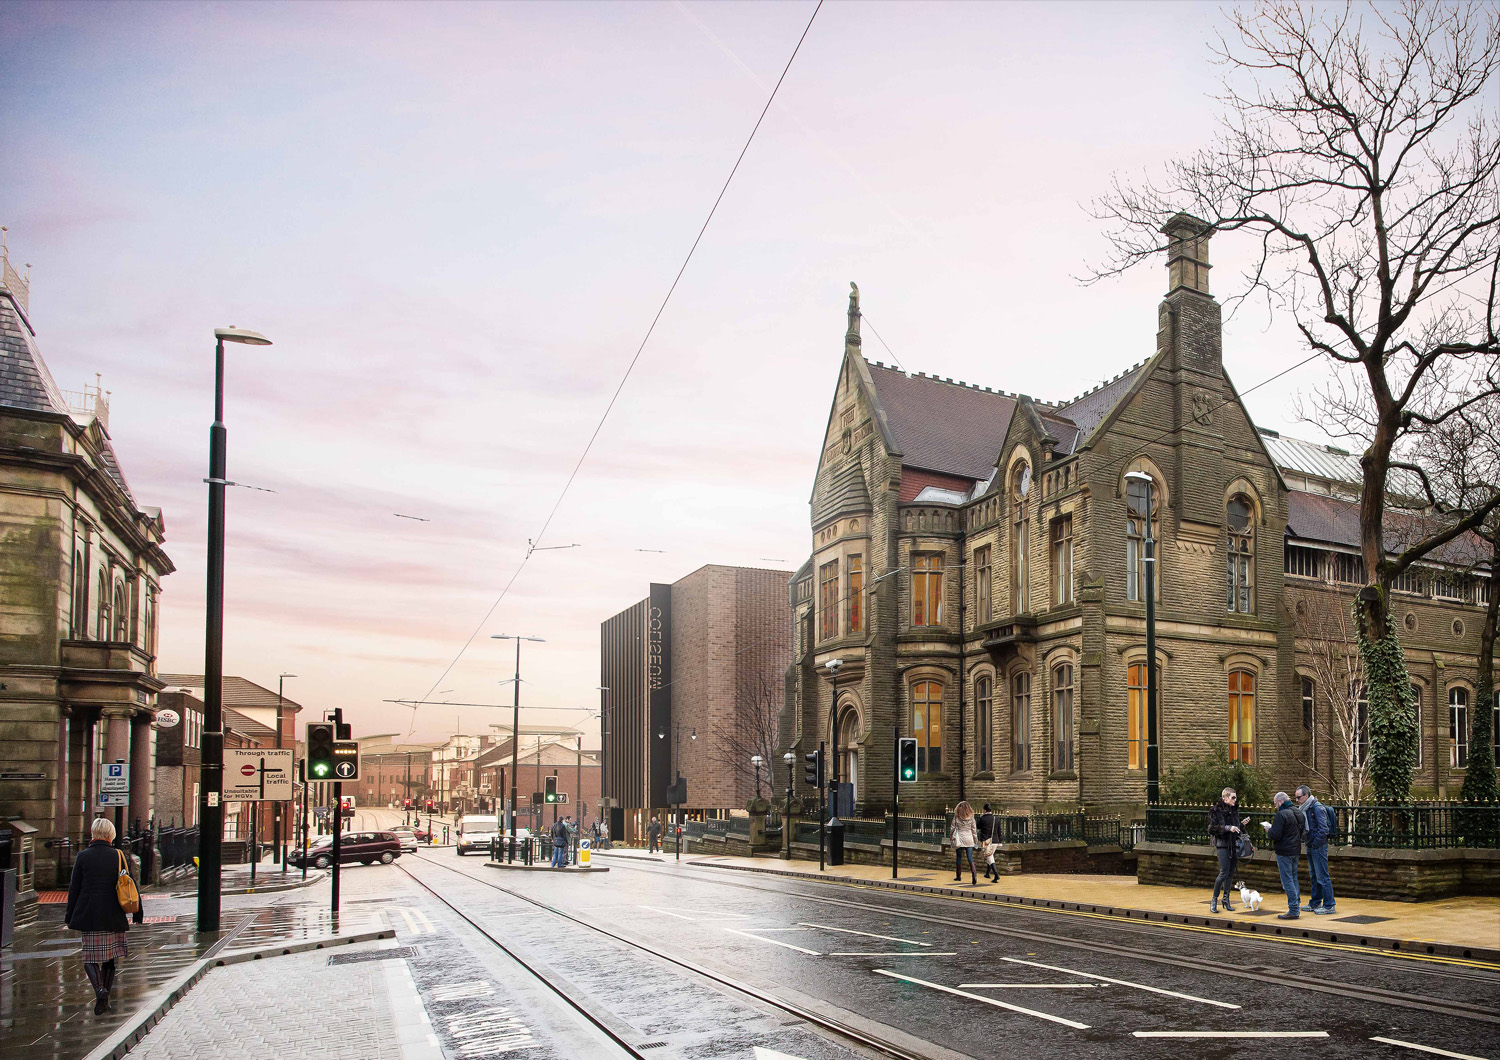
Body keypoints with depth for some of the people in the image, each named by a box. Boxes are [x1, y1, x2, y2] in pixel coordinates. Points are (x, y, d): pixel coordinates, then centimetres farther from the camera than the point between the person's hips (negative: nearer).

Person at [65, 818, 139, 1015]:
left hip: (89, 916, -2)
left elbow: (74, 889, -2)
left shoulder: (83, 856, -4)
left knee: (90, 957, 5)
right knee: (109, 958, 13)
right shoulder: (119, 856, 0)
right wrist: (138, 915, 12)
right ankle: (104, 1000, 13)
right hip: (113, 917, 2)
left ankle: (99, 989, -20)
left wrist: (69, 916, 7)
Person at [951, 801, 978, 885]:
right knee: (970, 858, 1)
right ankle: (974, 874, -17)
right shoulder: (971, 817, -1)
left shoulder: (956, 817, -5)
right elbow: (974, 829, 4)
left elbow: (953, 828, -2)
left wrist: (953, 838, 9)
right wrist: (975, 840, 13)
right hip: (969, 839, 1)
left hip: (959, 839, -1)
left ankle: (958, 876, 19)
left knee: (959, 858, 11)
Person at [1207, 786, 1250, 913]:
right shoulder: (1216, 811, -6)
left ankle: (1226, 899, 17)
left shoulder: (1234, 810, 14)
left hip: (1234, 845, 6)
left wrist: (1242, 824, 3)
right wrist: (1228, 828, -20)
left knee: (1231, 874, 7)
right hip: (1222, 845, -6)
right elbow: (1213, 828, -12)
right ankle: (1214, 900, 2)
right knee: (1224, 873, -11)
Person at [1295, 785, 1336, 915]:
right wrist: (1309, 845, 9)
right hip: (1311, 847, 10)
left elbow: (1323, 829, -22)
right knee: (1314, 876, 16)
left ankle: (1329, 905, 0)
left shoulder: (1317, 808, -17)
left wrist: (1315, 843, -16)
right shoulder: (1306, 809, 12)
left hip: (1319, 847, -10)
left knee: (1322, 877, -5)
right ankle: (1315, 903, 25)